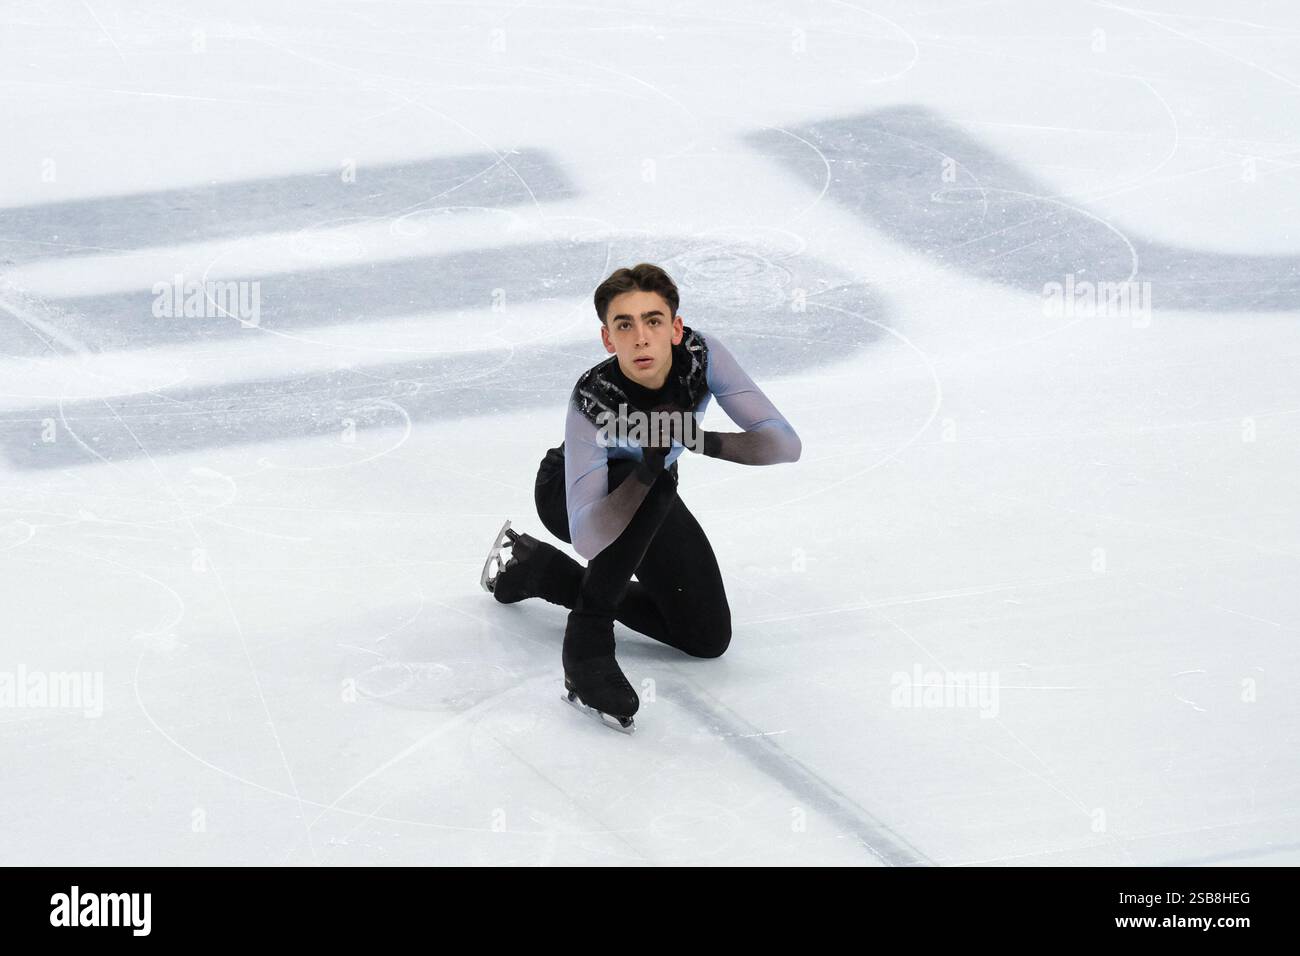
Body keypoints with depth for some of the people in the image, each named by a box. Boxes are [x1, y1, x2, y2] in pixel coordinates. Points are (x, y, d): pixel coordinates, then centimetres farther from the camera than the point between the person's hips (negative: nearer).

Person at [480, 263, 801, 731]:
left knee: (709, 637, 2)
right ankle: (587, 640, -25)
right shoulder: (591, 400, -39)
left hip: (652, 494, 5)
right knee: (660, 486, -39)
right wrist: (648, 469, -57)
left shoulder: (702, 354, -30)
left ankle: (535, 565, 15)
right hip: (570, 493, -5)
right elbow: (587, 538, -44)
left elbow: (785, 444, -31)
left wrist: (706, 442, -47)